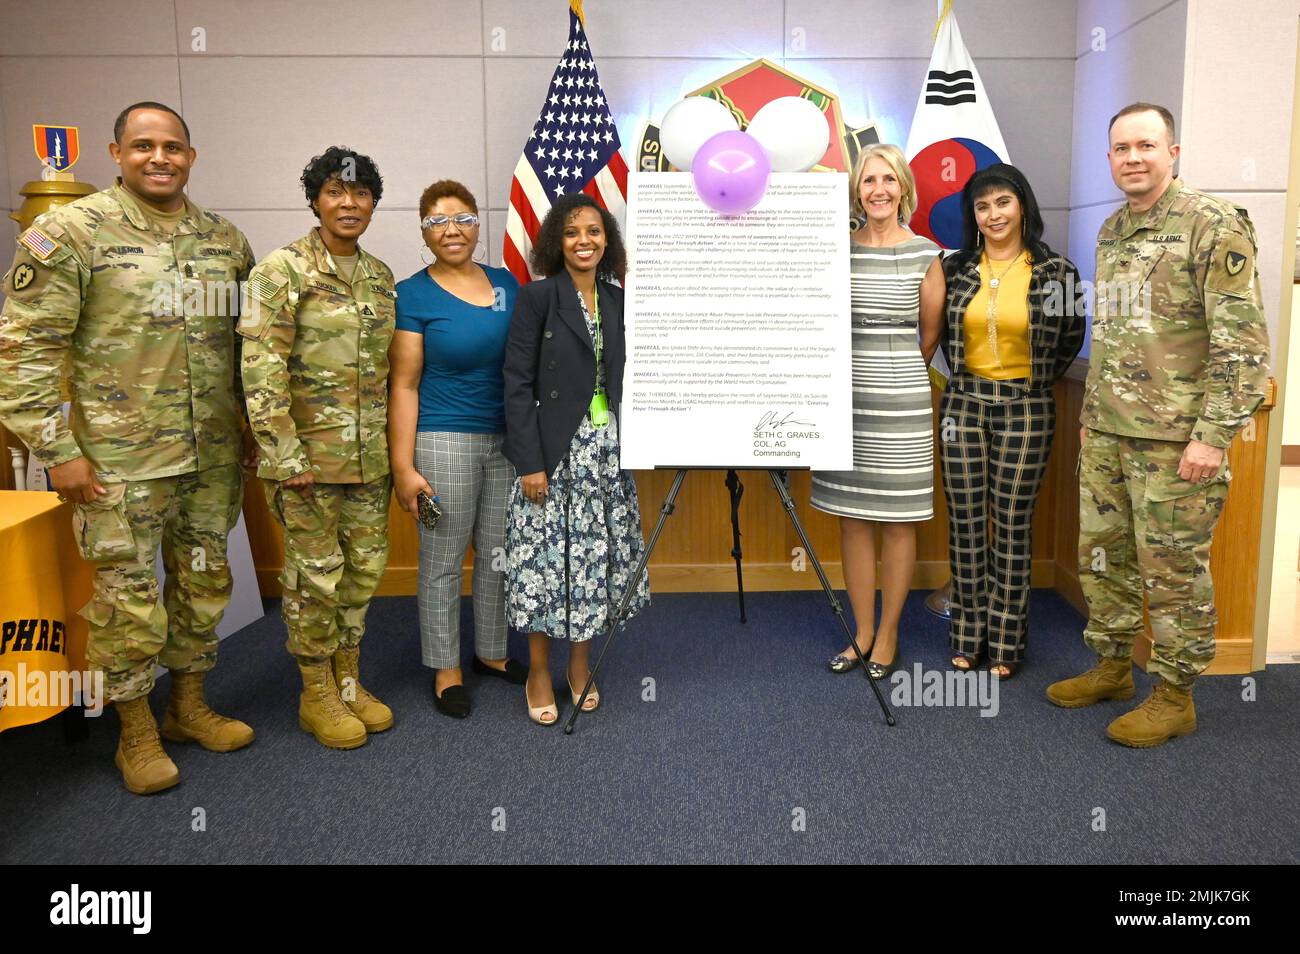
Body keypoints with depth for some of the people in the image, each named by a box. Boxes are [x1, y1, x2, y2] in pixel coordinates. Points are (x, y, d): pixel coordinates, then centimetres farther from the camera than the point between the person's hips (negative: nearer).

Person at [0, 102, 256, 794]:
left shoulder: (226, 240, 8)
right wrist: (57, 451, -12)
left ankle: (188, 706, 33)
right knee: (129, 598, 4)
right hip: (121, 459, -5)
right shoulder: (71, 232, -7)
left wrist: (254, 424, 12)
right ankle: (136, 734, 23)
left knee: (204, 582, 14)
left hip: (214, 455, 5)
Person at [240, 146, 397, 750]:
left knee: (364, 566, 12)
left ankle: (348, 679, 29)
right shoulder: (283, 270, -9)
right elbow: (261, 368, -15)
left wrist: (394, 441, 14)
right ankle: (316, 695, 19)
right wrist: (284, 453, -19)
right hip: (310, 448, -6)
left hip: (370, 450, 6)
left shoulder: (380, 276, 11)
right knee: (315, 573, 3)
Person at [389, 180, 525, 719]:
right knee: (442, 562, 5)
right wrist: (402, 467, -12)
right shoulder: (413, 295, -5)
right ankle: (446, 669, 21)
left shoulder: (506, 284, 8)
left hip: (509, 440, 5)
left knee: (501, 555, 13)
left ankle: (492, 652, 31)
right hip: (444, 442, -4)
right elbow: (403, 385, -8)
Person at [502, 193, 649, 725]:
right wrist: (529, 461, -14)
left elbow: (624, 381, 13)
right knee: (546, 559, 1)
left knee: (596, 558, 9)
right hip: (555, 451, -4)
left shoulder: (617, 301, 9)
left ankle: (580, 666, 25)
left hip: (609, 451, 5)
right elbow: (518, 384, -9)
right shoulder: (537, 297, -5)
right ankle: (538, 674, 18)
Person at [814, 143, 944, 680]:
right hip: (844, 394, 3)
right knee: (852, 517, 8)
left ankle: (888, 634, 20)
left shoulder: (925, 255, -2)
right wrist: (863, 370, 13)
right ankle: (862, 632, 22)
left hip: (900, 399, -3)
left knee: (897, 519, 5)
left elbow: (930, 334, 6)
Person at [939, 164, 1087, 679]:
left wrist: (1035, 379, 12)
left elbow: (1072, 336, 11)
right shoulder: (954, 268, 2)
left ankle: (1005, 641, 15)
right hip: (964, 405, 2)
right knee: (966, 522, 5)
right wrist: (963, 372, 12)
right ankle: (968, 636, 17)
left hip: (1025, 410, -2)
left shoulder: (1056, 272, -4)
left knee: (1012, 526, 3)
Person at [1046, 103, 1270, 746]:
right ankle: (1112, 667, 31)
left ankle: (1174, 697, 16)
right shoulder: (1111, 231, 14)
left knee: (1172, 568, 2)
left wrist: (1214, 435, -19)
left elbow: (1242, 340, -14)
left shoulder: (1213, 226, -9)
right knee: (1101, 553, 14)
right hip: (1106, 432, 7)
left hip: (1175, 437, -7)